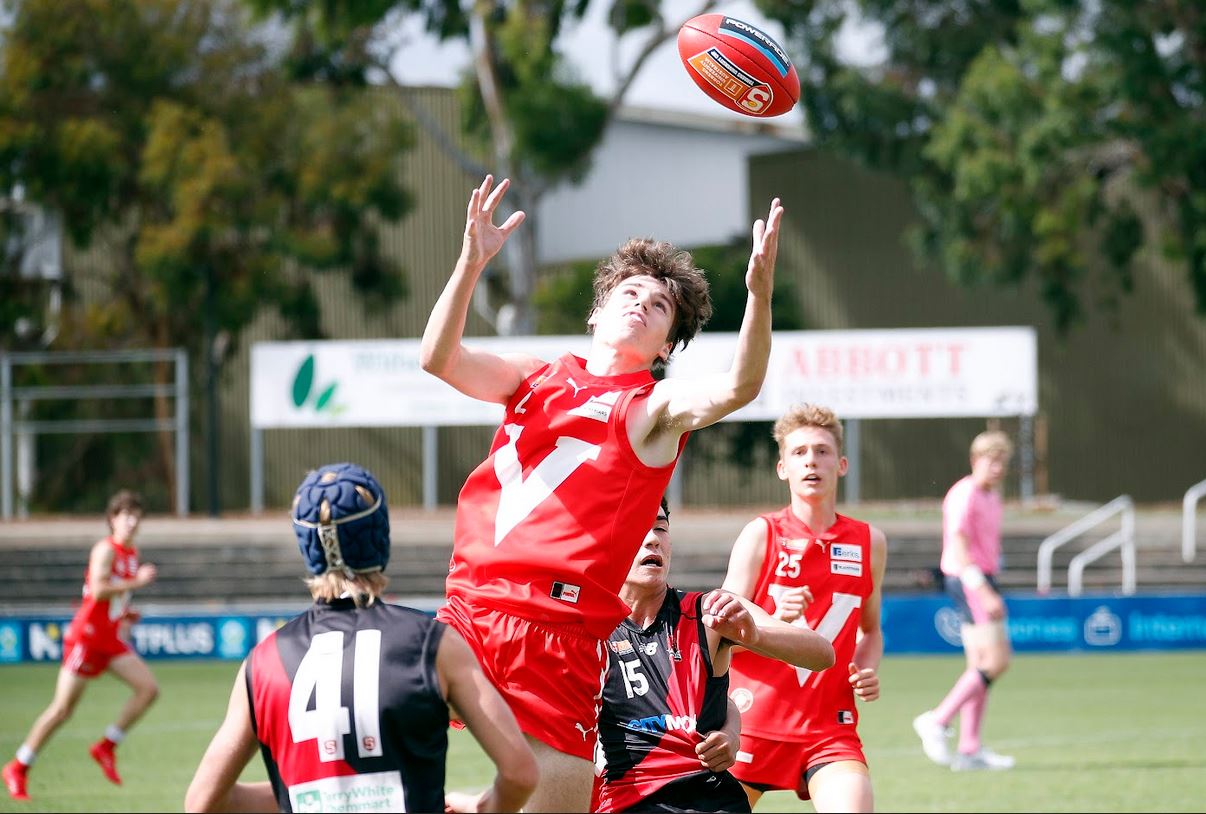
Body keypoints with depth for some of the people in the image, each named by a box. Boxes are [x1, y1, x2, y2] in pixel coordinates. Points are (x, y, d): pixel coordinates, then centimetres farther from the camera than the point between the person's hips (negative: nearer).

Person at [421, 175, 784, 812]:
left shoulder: (658, 405, 9)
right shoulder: (538, 379, 21)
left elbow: (738, 388, -11)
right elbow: (439, 357, 9)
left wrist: (760, 290, -26)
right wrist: (471, 263, -5)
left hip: (560, 627, -3)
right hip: (468, 609, 3)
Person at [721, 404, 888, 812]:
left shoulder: (868, 541, 9)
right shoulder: (761, 534, -1)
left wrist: (868, 671, 2)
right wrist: (773, 619, -23)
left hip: (830, 727, 1)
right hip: (755, 721, -1)